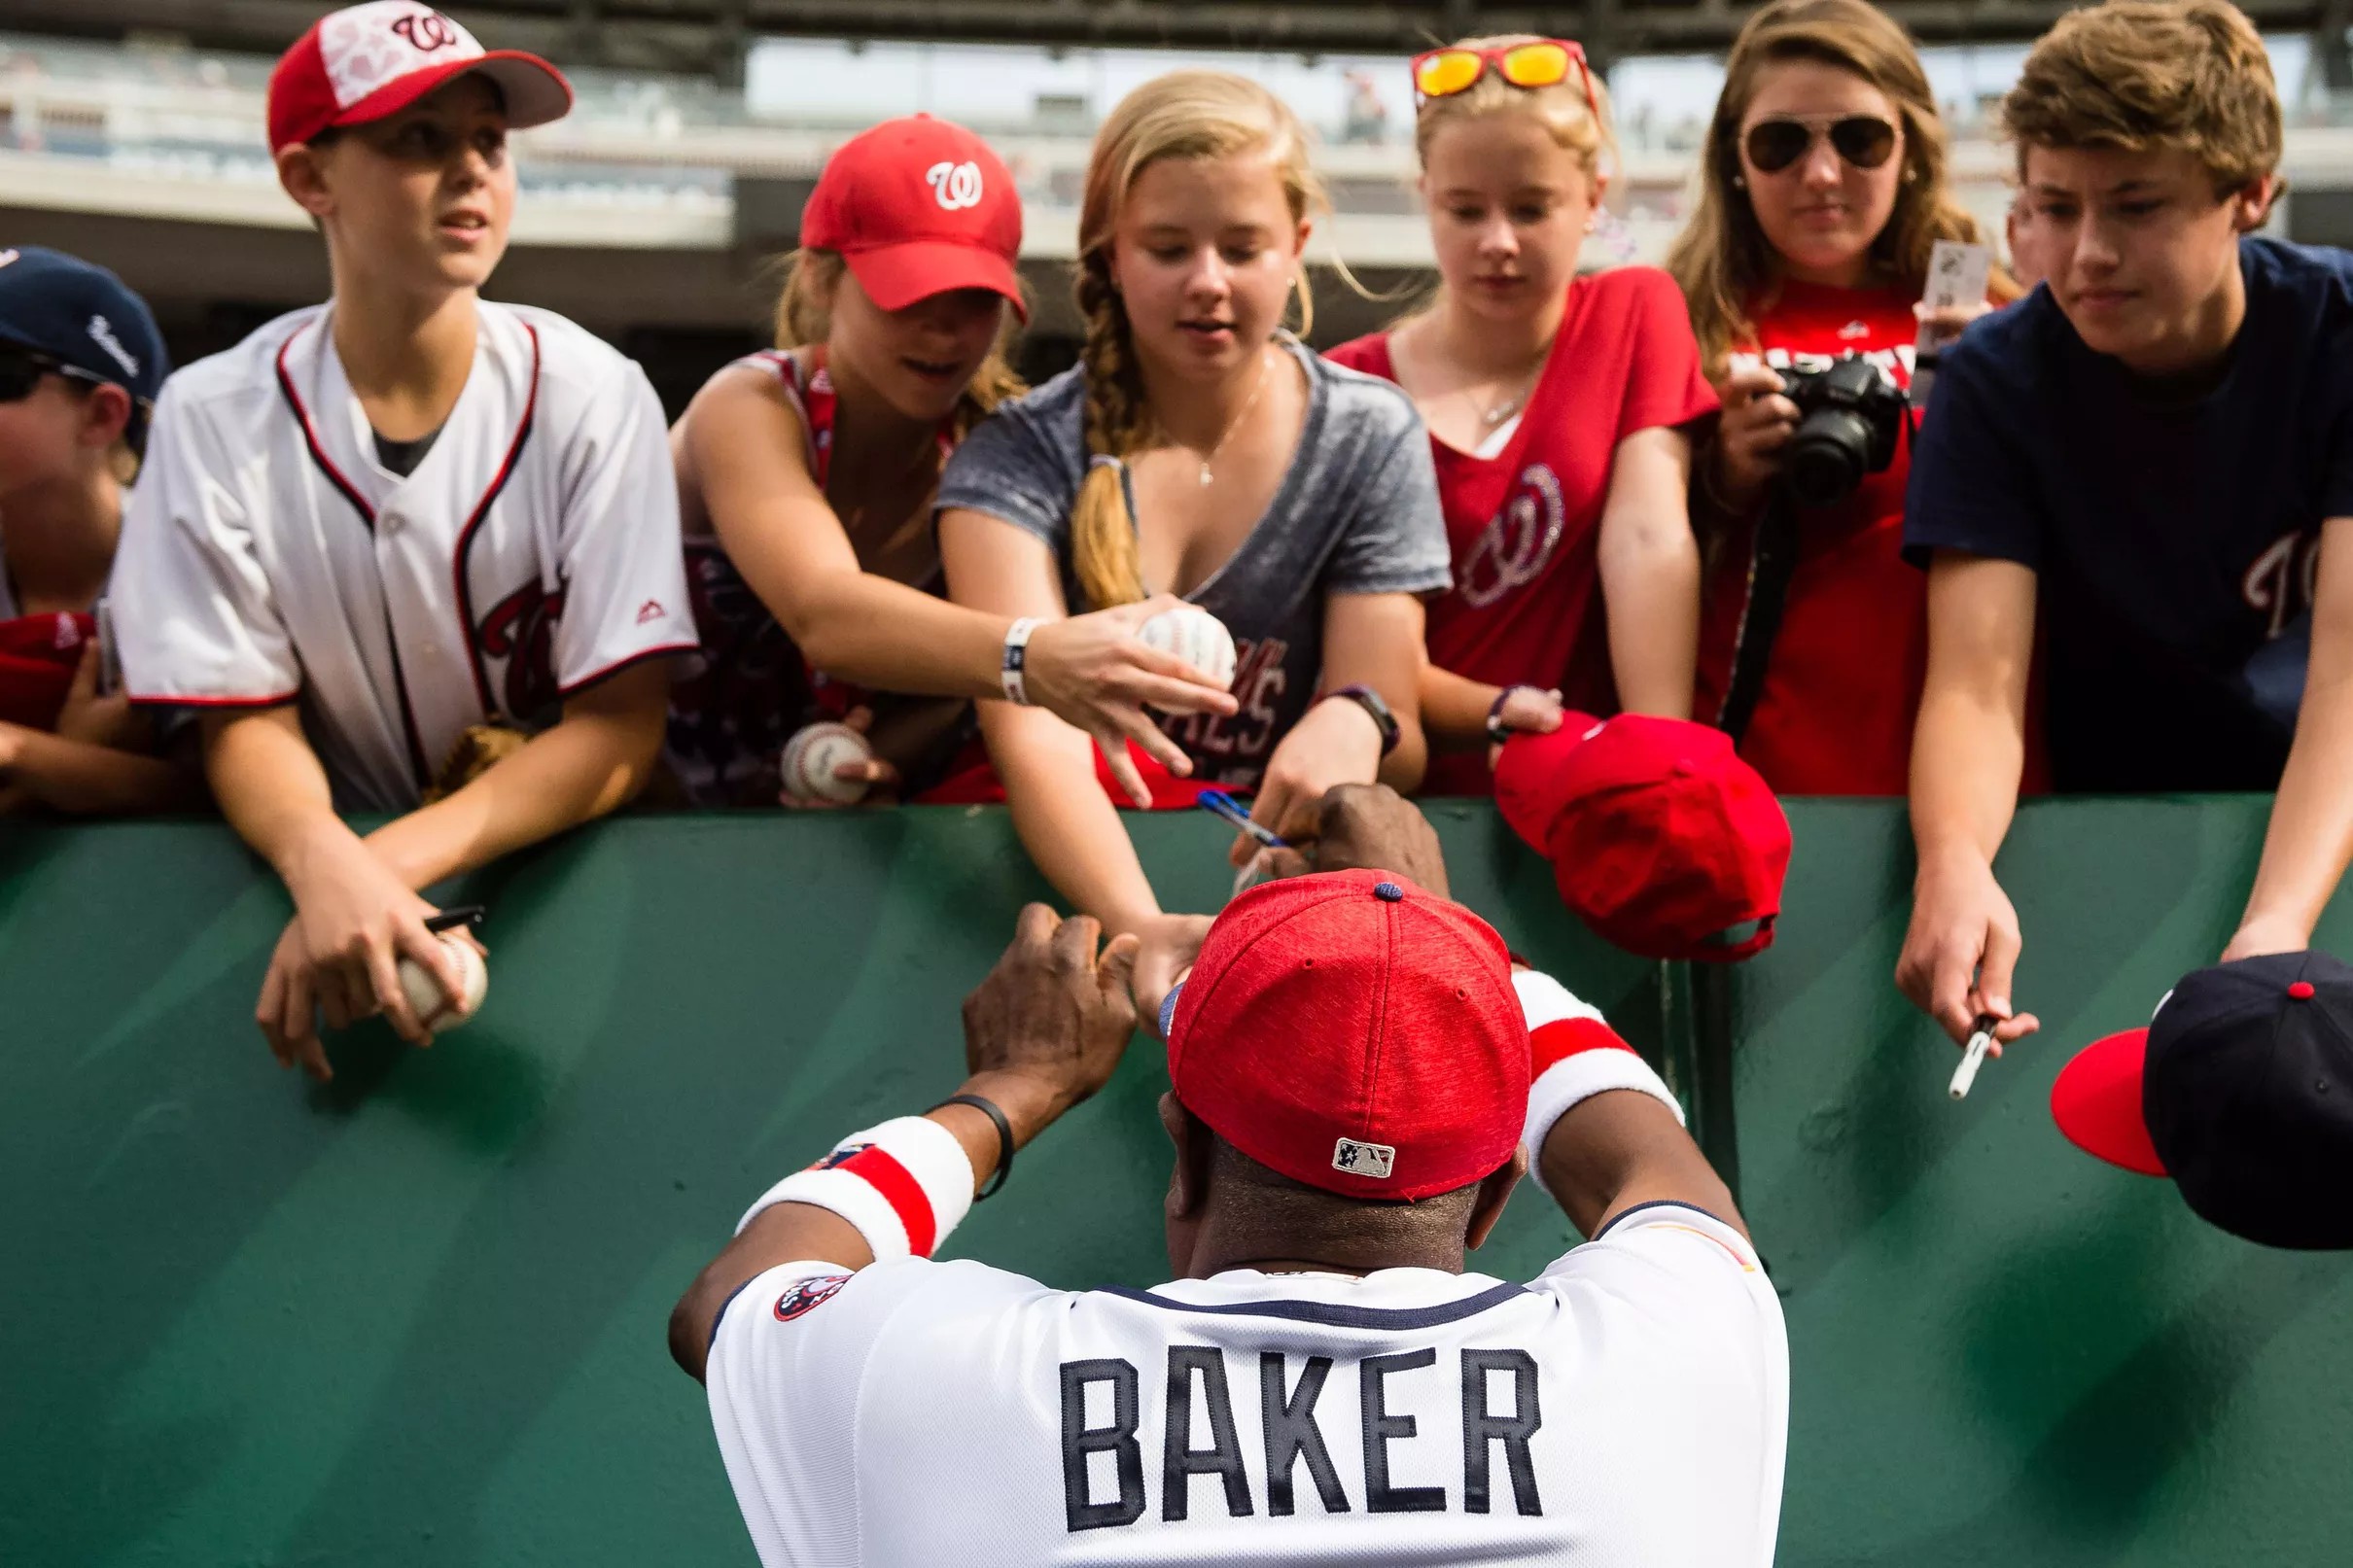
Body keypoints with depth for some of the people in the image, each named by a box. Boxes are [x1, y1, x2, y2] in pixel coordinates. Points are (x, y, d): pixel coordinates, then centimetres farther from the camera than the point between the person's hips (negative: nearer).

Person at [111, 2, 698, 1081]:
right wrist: (325, 865, -30)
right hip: (346, 867, 1)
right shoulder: (216, 418, -3)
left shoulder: (591, 396, -6)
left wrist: (394, 862, -27)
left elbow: (618, 733, -11)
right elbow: (248, 724, -5)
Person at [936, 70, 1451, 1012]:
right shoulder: (1019, 456, -3)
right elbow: (1031, 731, -19)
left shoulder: (1369, 440, 4)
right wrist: (1140, 924, -40)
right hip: (1072, 859, -2)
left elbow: (1398, 750, -1)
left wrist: (1356, 724, -28)